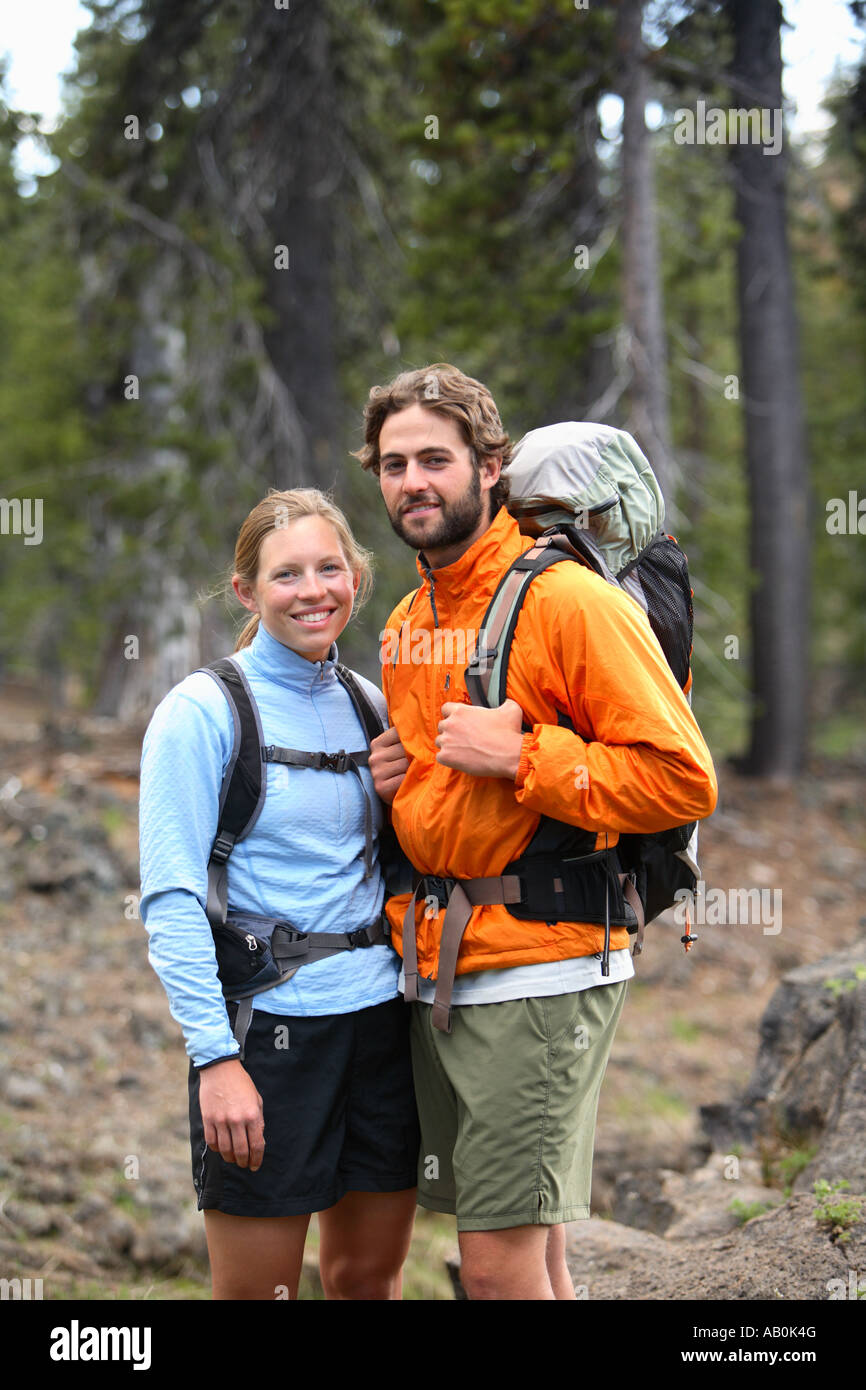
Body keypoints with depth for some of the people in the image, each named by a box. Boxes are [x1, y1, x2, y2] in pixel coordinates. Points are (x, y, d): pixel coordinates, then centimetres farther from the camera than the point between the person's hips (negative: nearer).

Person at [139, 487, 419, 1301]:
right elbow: (170, 899, -13)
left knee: (370, 1276, 11)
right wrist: (215, 1056, -18)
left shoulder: (369, 707, 10)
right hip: (268, 1026, -5)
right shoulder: (202, 712, -7)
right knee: (255, 1287, 1)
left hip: (382, 1017, 5)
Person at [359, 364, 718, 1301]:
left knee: (503, 1262, -8)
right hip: (430, 970, 8)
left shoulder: (568, 601, -11)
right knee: (525, 1253, 14)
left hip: (538, 970, -8)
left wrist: (518, 755, -19)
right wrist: (386, 776, 7)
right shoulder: (405, 624, 14)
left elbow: (683, 779, -17)